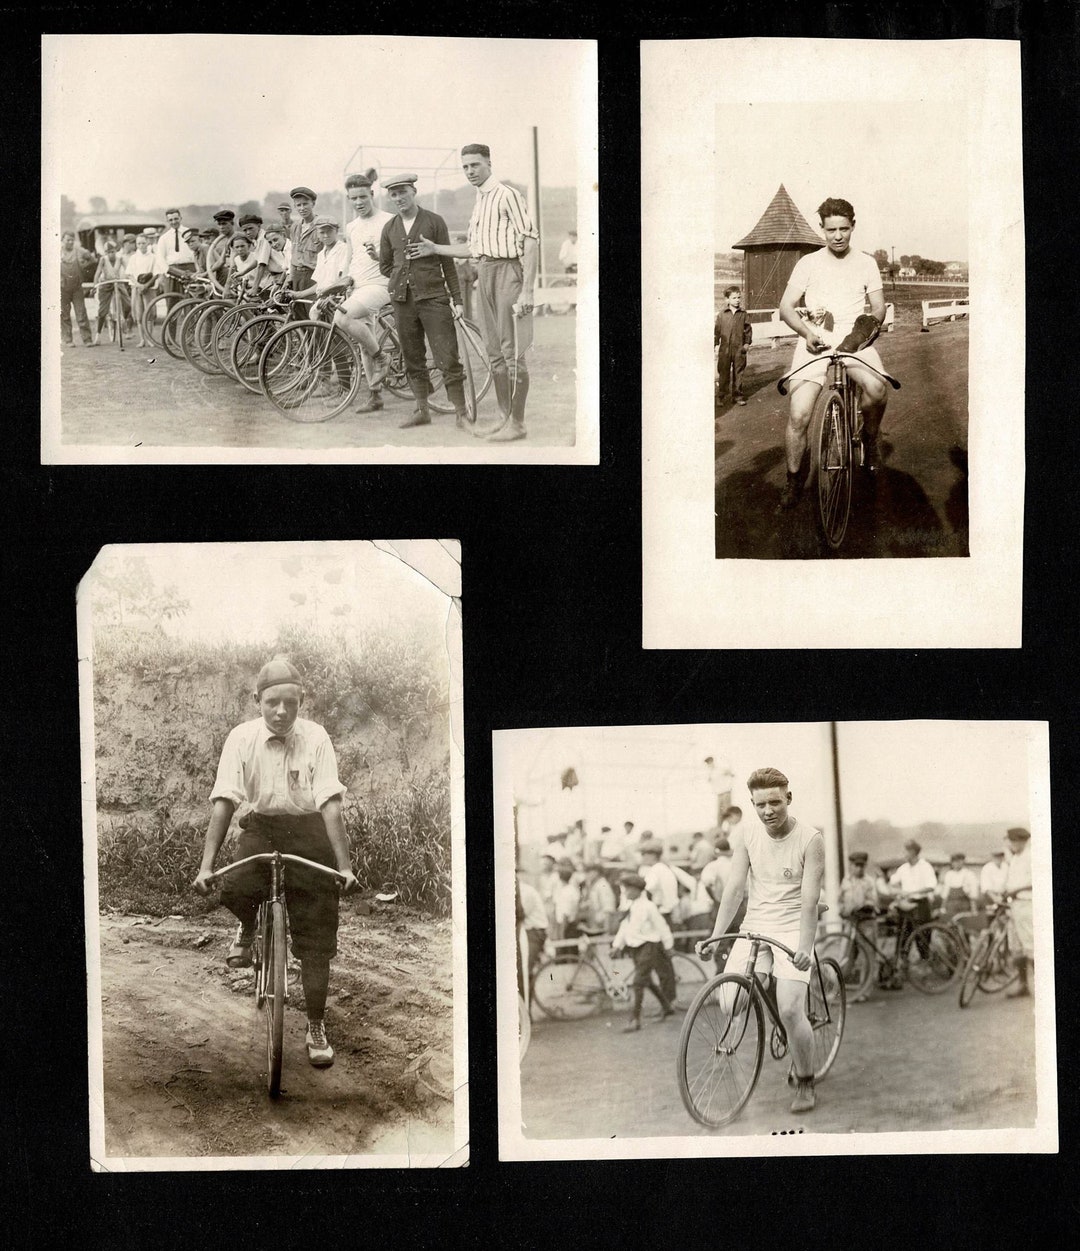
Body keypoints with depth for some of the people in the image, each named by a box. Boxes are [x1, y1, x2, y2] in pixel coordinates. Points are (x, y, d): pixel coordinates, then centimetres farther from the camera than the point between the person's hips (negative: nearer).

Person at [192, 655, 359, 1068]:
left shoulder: (315, 738, -13)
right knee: (235, 889, -30)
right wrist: (206, 865, -21)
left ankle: (316, 1029, 12)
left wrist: (344, 865, -24)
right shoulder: (242, 738, -10)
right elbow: (224, 802, -14)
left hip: (308, 831, -1)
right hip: (260, 828, 1)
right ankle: (247, 928, 8)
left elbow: (330, 804, -17)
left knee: (315, 936, -3)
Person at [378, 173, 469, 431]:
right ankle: (422, 411, 18)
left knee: (448, 359, -8)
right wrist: (406, 279, 8)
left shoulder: (434, 221, 1)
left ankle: (460, 414, -4)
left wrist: (457, 299, 0)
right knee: (413, 360, 9)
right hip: (403, 300, 4)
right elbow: (385, 266, 19)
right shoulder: (389, 229, 10)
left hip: (433, 297, -4)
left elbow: (447, 262, 2)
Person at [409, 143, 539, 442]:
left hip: (507, 271, -9)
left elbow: (531, 240, -15)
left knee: (512, 352, -7)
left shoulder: (506, 195, -10)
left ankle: (517, 423, -3)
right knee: (495, 352, 11)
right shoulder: (478, 202, 17)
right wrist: (435, 249, 20)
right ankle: (506, 416, 19)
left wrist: (527, 290, -20)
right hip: (484, 274, 9)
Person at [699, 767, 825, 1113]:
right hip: (754, 926, 4)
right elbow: (734, 888, -1)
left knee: (790, 1010, -16)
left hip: (792, 928, -4)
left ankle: (805, 1084, 7)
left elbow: (809, 898, -17)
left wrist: (804, 946, -28)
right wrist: (715, 936, -11)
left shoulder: (810, 839, -10)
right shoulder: (747, 838, 1)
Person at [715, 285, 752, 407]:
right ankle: (721, 395, 14)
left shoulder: (743, 313, 2)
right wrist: (716, 343, 1)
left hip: (739, 348, 1)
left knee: (738, 373, 7)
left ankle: (737, 395, 17)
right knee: (723, 372, 5)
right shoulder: (722, 314, 0)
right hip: (725, 348, -1)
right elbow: (717, 329, 5)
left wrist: (747, 342, 2)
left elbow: (748, 329, 8)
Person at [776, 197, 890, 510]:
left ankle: (869, 439, -1)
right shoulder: (808, 263, 7)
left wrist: (872, 323, -13)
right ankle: (793, 481, 4)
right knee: (798, 415, -15)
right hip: (815, 341, -1)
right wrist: (807, 332, -16)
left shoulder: (866, 263, 12)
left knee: (876, 389, -31)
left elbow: (878, 305, 10)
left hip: (853, 339, 1)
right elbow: (786, 307, 2)